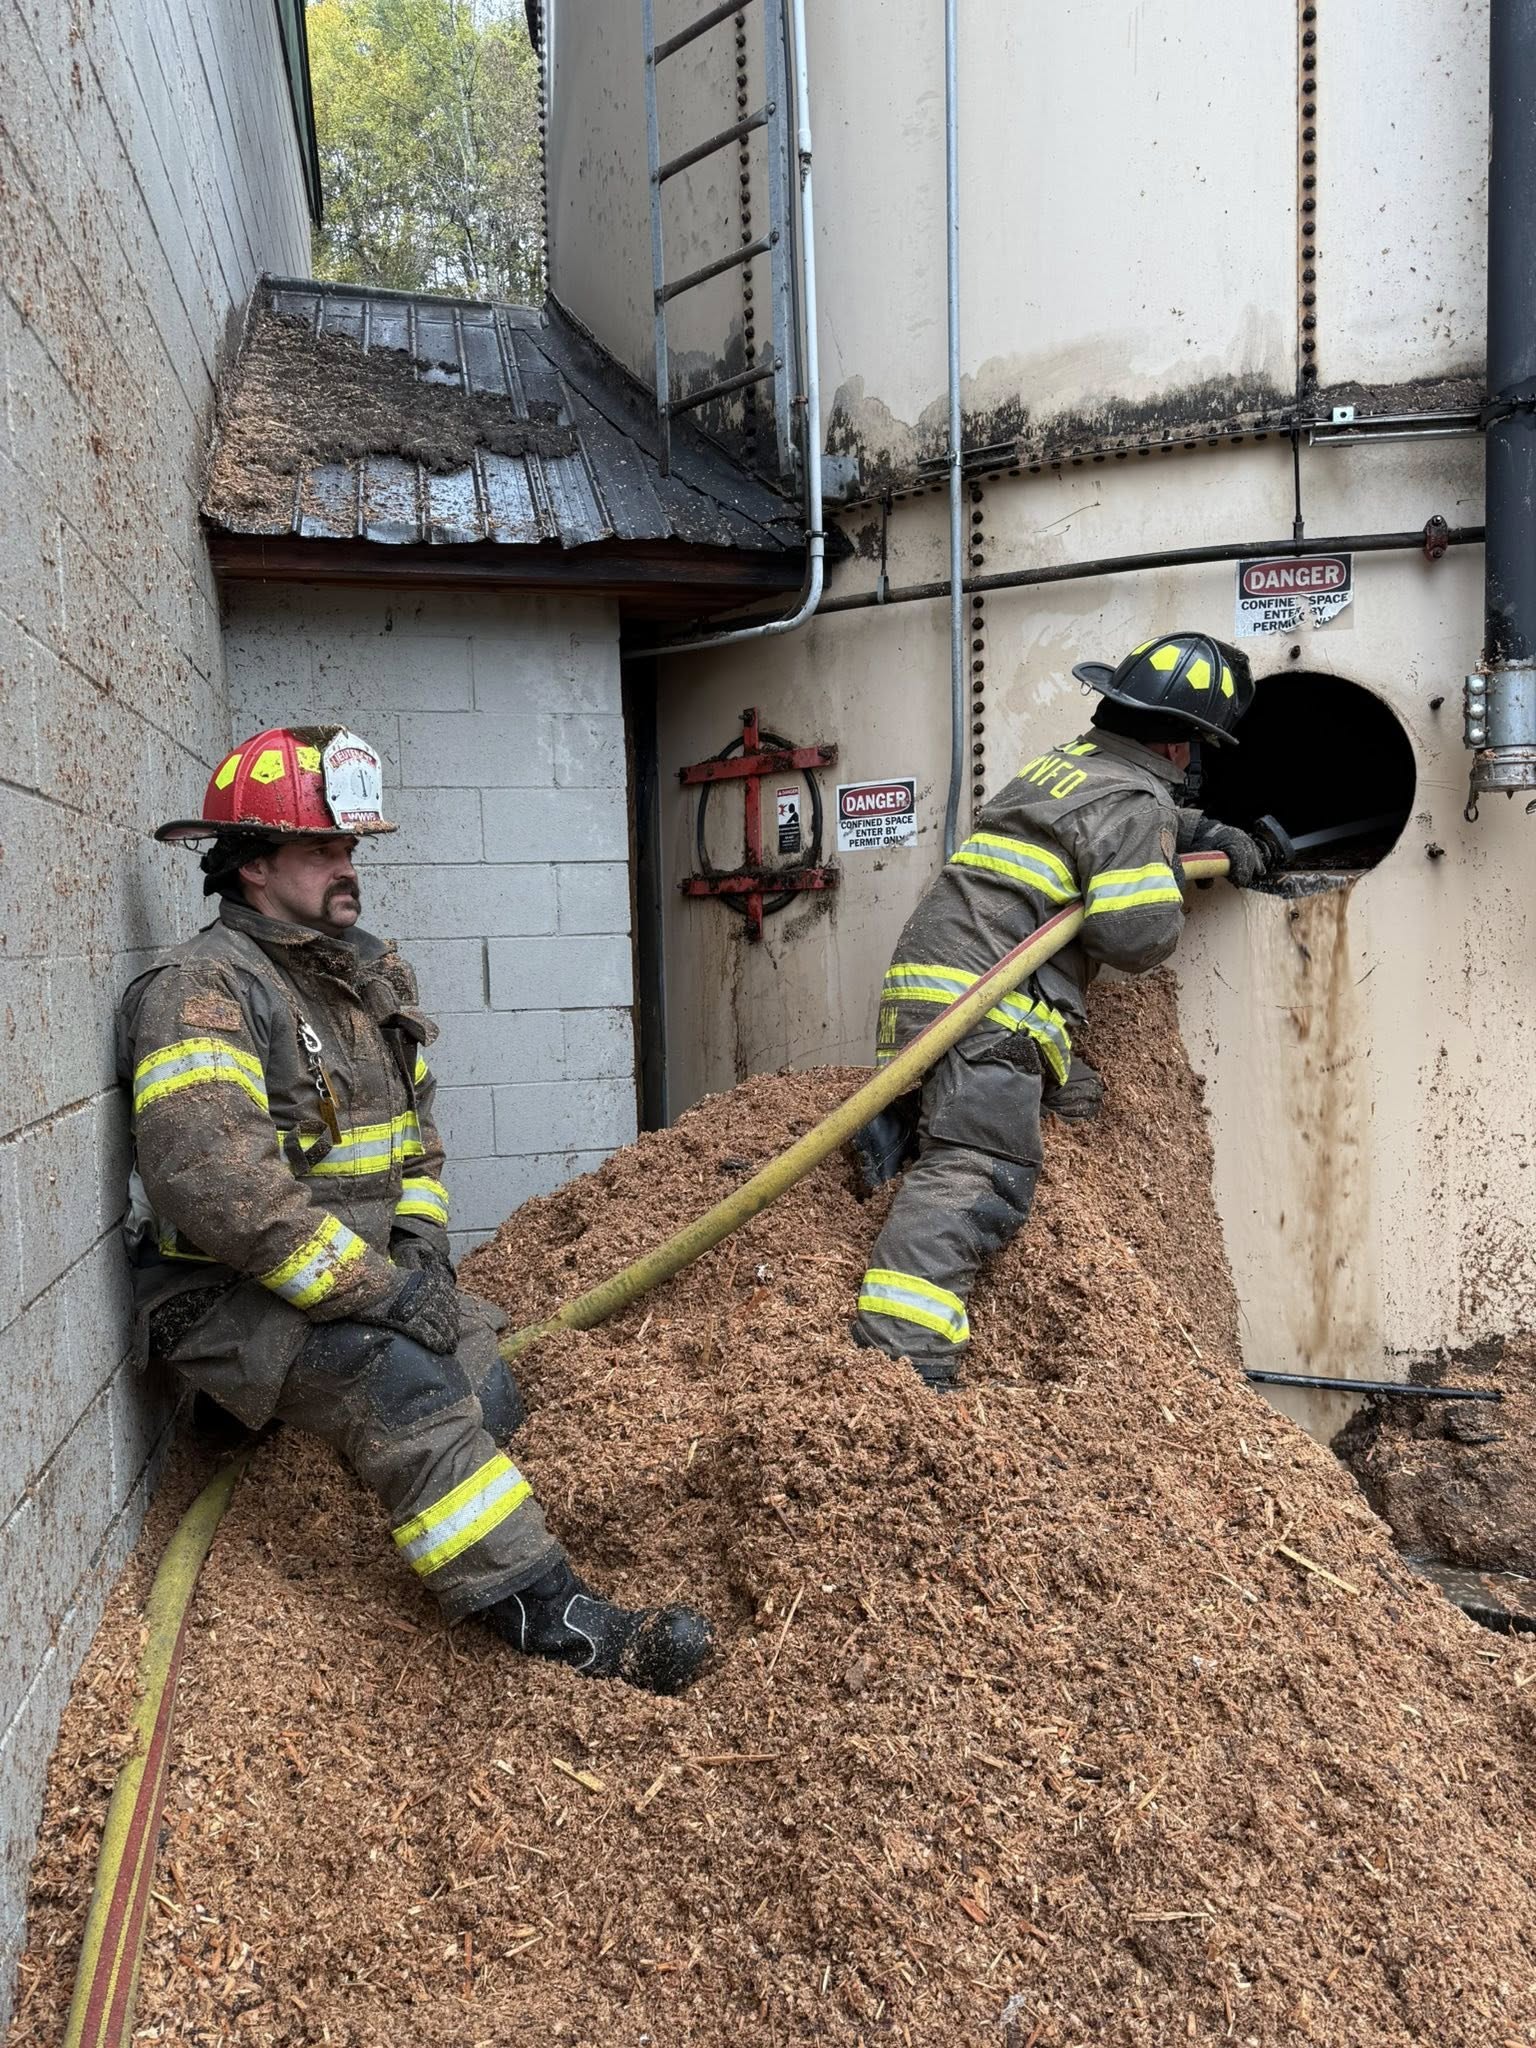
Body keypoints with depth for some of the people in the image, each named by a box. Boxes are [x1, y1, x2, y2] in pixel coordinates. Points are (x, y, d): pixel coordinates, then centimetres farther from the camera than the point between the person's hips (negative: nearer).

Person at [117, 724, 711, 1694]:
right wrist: (374, 1288, -26)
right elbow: (214, 1184, -30)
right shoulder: (204, 990, -17)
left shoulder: (369, 974, 11)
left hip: (365, 1268, 8)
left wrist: (419, 1242, 1)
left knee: (488, 1400, -6)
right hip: (231, 1294, -8)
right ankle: (557, 1619, -28)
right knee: (400, 1382, -29)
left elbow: (415, 1123, 19)